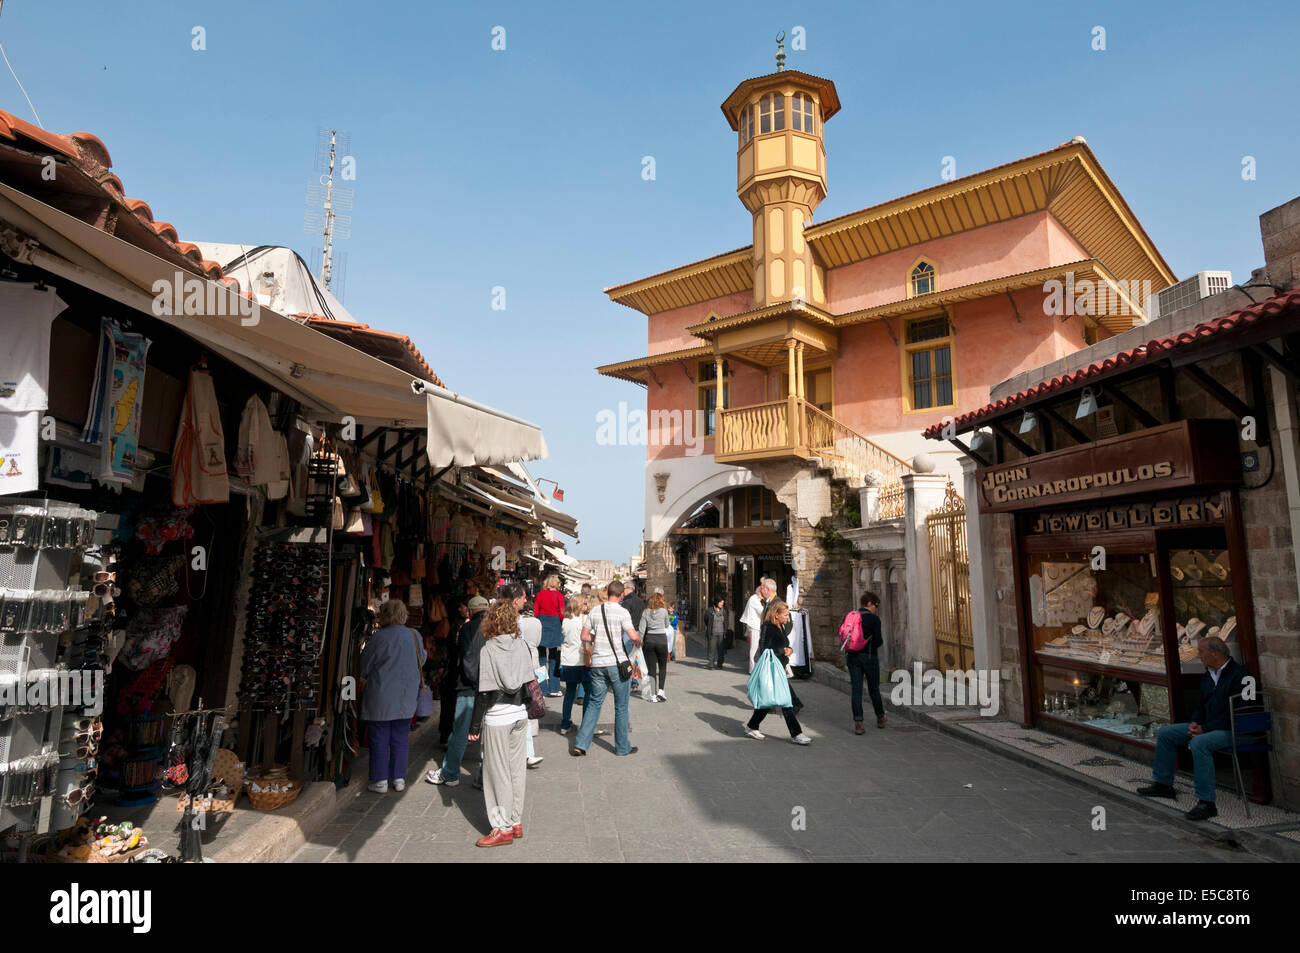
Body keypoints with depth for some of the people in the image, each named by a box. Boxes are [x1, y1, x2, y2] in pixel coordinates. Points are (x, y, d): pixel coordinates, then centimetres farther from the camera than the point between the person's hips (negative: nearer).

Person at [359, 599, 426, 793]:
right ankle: (399, 779, 19)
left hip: (381, 699, -4)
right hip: (406, 699, 4)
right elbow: (421, 661, 11)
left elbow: (363, 668, -4)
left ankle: (380, 781, 14)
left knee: (379, 740, 8)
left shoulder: (379, 638, -15)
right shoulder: (414, 636, -3)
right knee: (401, 739, 13)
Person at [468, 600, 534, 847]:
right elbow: (530, 682, 5)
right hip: (520, 715, 5)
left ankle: (503, 828, 12)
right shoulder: (522, 645, -1)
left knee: (498, 772, 5)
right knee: (517, 769, 14)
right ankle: (516, 822, 24)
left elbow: (484, 691, -12)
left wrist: (475, 726, -5)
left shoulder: (488, 649, -13)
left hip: (497, 719, -5)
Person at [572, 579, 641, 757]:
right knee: (621, 707, 8)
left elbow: (584, 637, 7)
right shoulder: (622, 612, -10)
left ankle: (580, 744, 10)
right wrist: (639, 640, 5)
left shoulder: (594, 611, 4)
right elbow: (634, 636, -17)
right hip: (617, 662, -4)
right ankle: (622, 747, 17)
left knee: (594, 703, 14)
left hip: (597, 664, 4)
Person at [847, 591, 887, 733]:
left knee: (856, 689, 1)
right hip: (869, 656, -3)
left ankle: (858, 723, -3)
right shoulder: (874, 619, -9)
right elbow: (878, 641, -14)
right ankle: (880, 718, 30)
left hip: (852, 656, 4)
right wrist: (881, 641, 7)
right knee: (874, 688, 13)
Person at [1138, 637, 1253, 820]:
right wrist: (1195, 723, 2)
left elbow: (1234, 715, -22)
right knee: (1165, 734, 9)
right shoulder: (1208, 676, 13)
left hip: (1232, 730, -10)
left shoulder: (1239, 675, -17)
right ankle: (1163, 784, 20)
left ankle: (1206, 803, -31)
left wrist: (1205, 729, -21)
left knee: (1199, 743, -36)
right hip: (1207, 727, 10)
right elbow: (1201, 705, 22)